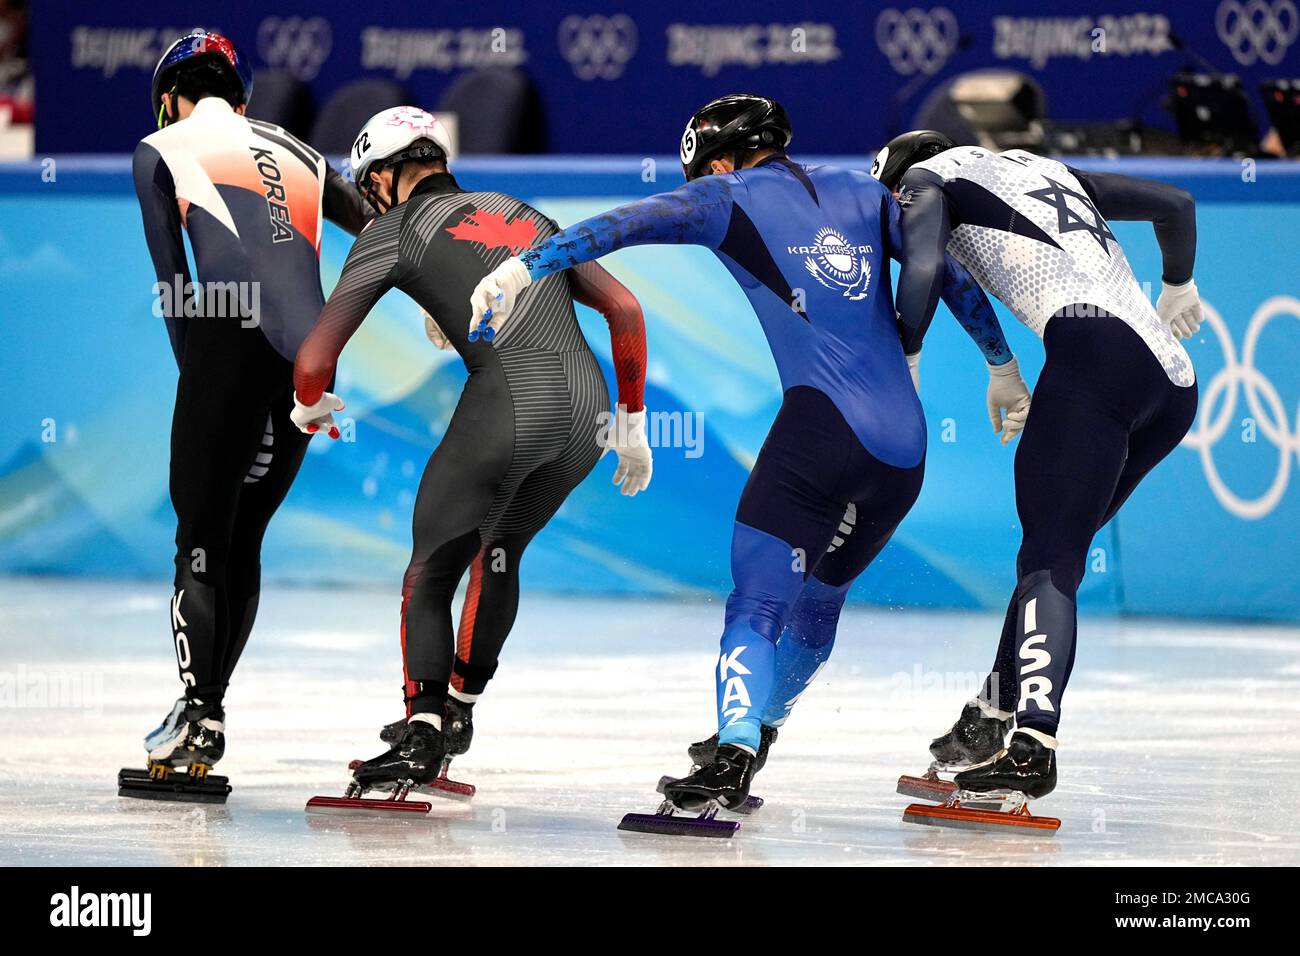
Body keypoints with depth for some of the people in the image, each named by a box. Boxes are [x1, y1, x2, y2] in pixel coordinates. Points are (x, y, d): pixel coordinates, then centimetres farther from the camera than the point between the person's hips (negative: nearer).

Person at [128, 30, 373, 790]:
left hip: (232, 339, -4)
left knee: (201, 536, -1)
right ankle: (208, 708, 14)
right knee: (244, 538, 13)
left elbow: (173, 280, 5)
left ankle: (199, 712, -14)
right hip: (311, 351, 5)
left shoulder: (161, 150, 13)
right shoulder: (296, 153, 26)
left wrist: (196, 371, 7)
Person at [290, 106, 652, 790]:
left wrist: (311, 407, 30)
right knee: (499, 551, 28)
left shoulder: (393, 232, 11)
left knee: (431, 574, 5)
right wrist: (633, 424, 28)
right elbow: (624, 307, 22)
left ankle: (423, 735, -11)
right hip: (587, 408, 6)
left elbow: (315, 358, 6)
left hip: (506, 409, -6)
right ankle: (460, 708, 36)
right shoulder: (523, 215, 27)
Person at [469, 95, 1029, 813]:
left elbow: (628, 225, -9)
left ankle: (734, 755, -31)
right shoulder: (861, 193, 21)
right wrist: (1002, 363, 31)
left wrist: (526, 267, -14)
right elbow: (953, 273, 21)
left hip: (824, 425, -6)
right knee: (817, 599, 22)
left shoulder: (733, 197, 6)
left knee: (760, 598, -12)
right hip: (906, 447, 7)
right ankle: (753, 731, 38)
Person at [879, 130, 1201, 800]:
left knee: (1050, 558, -16)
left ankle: (1033, 744, -30)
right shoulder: (1049, 171, 36)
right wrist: (1178, 285, 56)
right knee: (1052, 549, 14)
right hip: (1175, 385, 7)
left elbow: (923, 268, -4)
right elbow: (1175, 203, 39)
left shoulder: (925, 178, 17)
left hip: (1095, 347, -7)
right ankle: (989, 719, 14)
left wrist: (905, 358, 10)